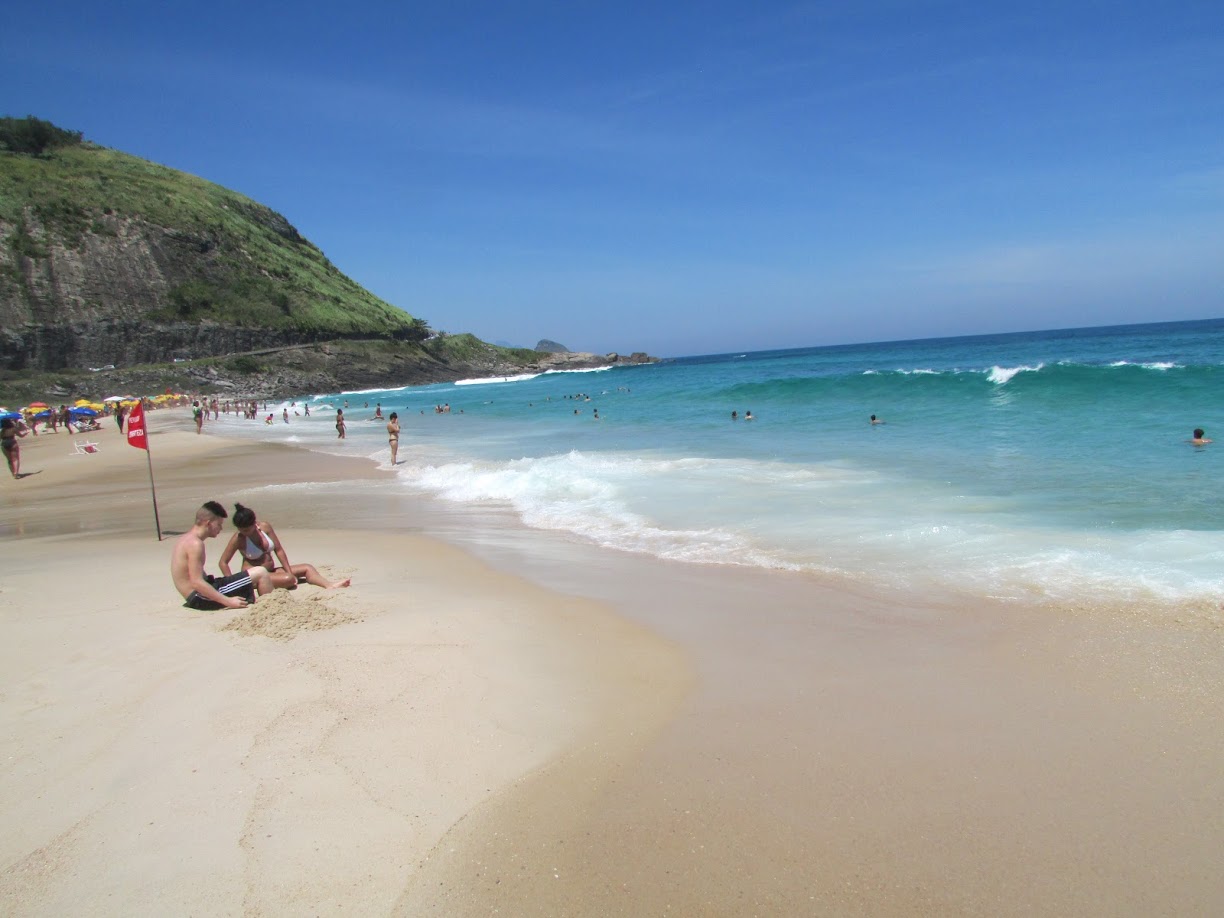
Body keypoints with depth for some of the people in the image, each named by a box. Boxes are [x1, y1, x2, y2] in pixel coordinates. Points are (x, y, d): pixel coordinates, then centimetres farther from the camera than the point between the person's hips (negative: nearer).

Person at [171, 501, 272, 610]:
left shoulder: (186, 539, 14)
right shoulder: (195, 543, -17)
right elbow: (197, 583, -25)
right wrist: (228, 601, -26)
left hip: (195, 598, 11)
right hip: (201, 599, -11)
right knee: (260, 573, -12)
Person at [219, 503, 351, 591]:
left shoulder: (265, 527, -3)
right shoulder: (238, 539, -12)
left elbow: (279, 550, 1)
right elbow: (223, 562, -9)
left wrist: (289, 572, -3)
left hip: (271, 570, 6)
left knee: (307, 568, -4)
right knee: (288, 580, -32)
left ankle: (329, 585, -18)